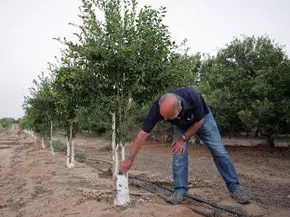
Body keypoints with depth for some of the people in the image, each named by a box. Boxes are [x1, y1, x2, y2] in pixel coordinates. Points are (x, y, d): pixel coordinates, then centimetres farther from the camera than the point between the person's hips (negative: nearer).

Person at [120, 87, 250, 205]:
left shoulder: (193, 97, -44)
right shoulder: (158, 108, -37)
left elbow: (199, 121, -22)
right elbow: (143, 134, -31)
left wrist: (184, 138, -21)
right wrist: (130, 160, -29)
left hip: (202, 119, -1)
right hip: (181, 125, 2)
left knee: (219, 151, -3)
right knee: (178, 153, -13)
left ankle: (235, 187, 9)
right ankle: (180, 191, 0)